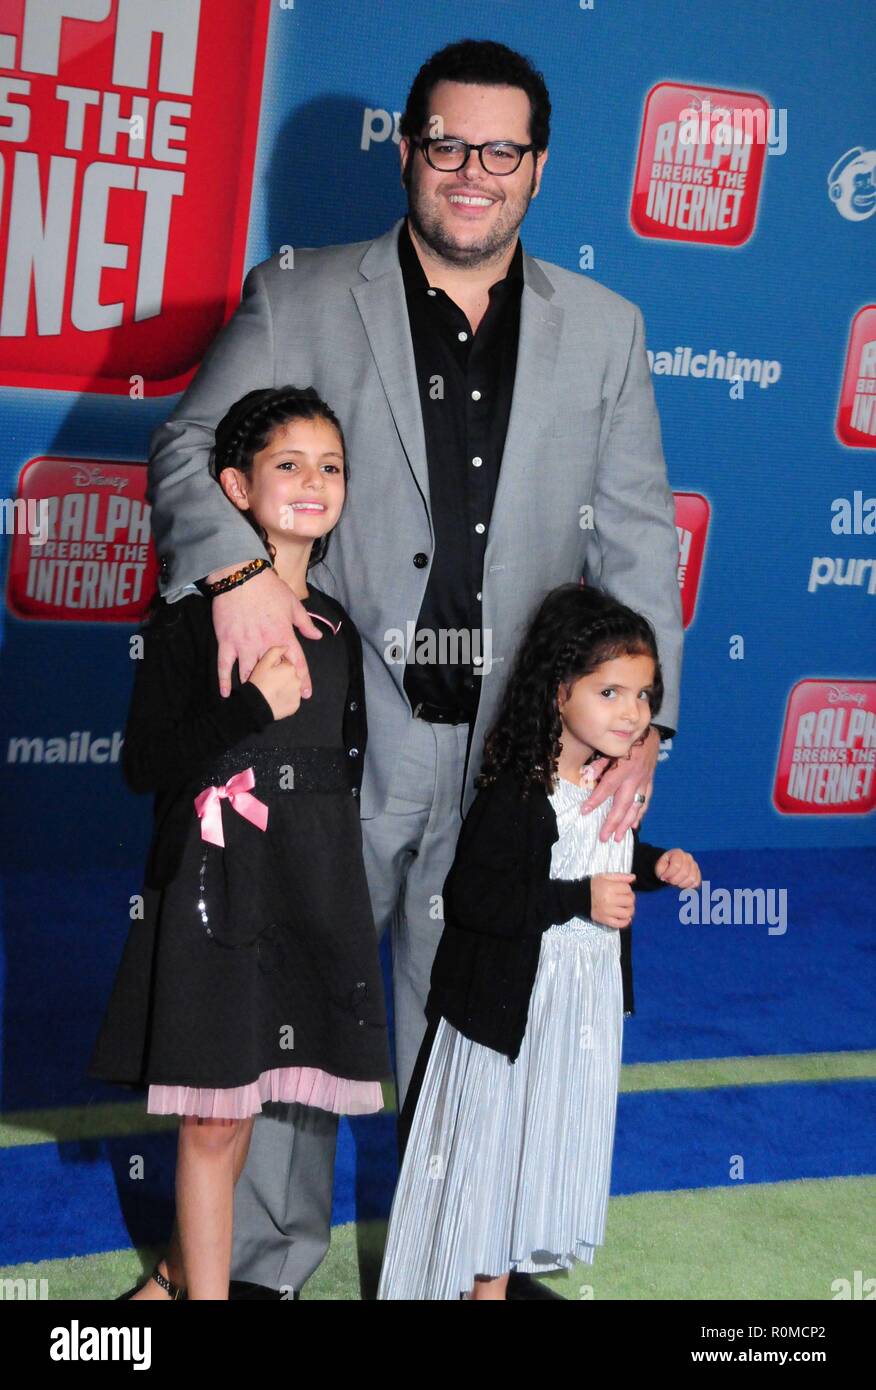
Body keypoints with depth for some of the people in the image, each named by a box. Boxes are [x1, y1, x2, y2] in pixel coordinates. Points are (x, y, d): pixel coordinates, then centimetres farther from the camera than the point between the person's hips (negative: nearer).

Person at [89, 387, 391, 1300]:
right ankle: (201, 1287, 10)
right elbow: (146, 765, -12)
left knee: (232, 1105, 13)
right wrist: (254, 710, -21)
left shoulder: (339, 628, 10)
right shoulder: (190, 616, -6)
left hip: (314, 892, 5)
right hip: (215, 887, -5)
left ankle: (182, 1269, 32)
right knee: (214, 1117, -1)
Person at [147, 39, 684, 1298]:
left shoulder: (601, 330, 9)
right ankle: (264, 1262, 23)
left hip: (513, 756, 2)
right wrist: (235, 568, -23)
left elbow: (636, 536, 9)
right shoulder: (301, 301, 3)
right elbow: (192, 449, -1)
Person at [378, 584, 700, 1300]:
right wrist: (579, 900, -30)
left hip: (590, 999, 8)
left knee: (559, 1137, 17)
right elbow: (470, 896, -28)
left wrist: (656, 865, 1)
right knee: (496, 1139, 5)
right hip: (516, 1004, -7)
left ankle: (513, 1266, 33)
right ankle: (483, 1279, 21)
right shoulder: (516, 795, -24)